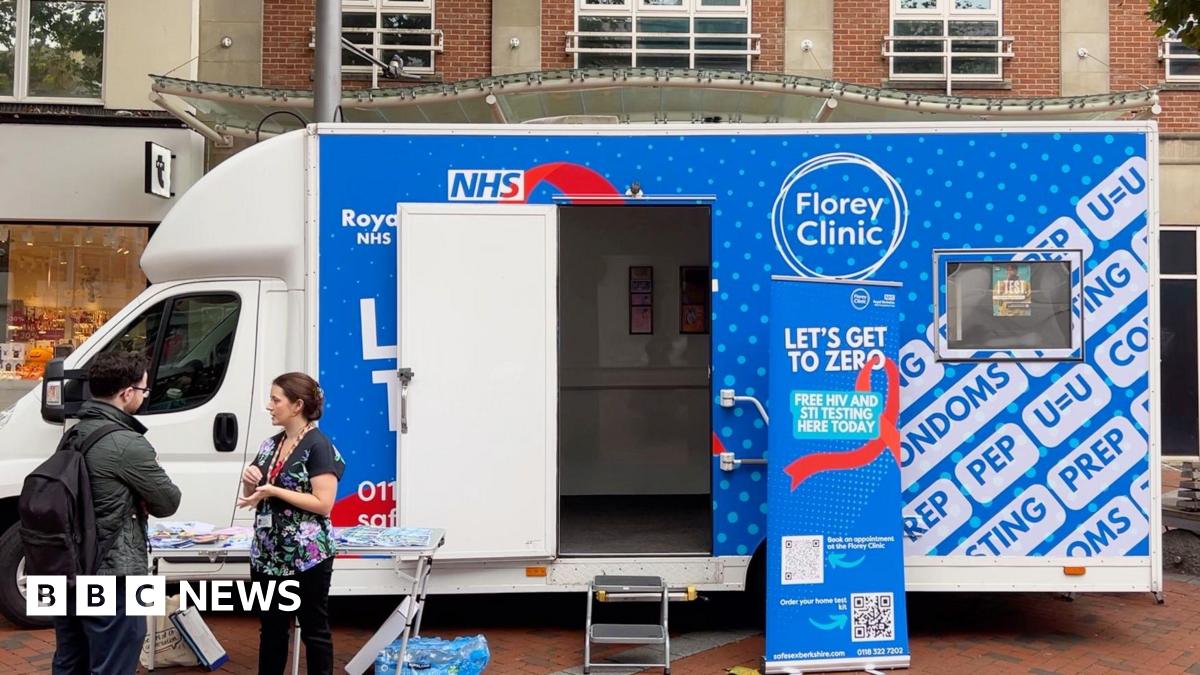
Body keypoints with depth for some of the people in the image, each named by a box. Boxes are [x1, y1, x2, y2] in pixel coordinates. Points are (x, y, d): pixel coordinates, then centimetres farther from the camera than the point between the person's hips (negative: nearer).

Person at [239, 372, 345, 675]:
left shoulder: (318, 446, -12)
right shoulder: (270, 445, 10)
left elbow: (324, 504, -19)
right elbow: (254, 498, 17)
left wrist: (274, 491, -21)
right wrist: (249, 482, -5)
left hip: (307, 556, -7)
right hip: (268, 554, 7)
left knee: (314, 629, 6)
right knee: (271, 628, 16)